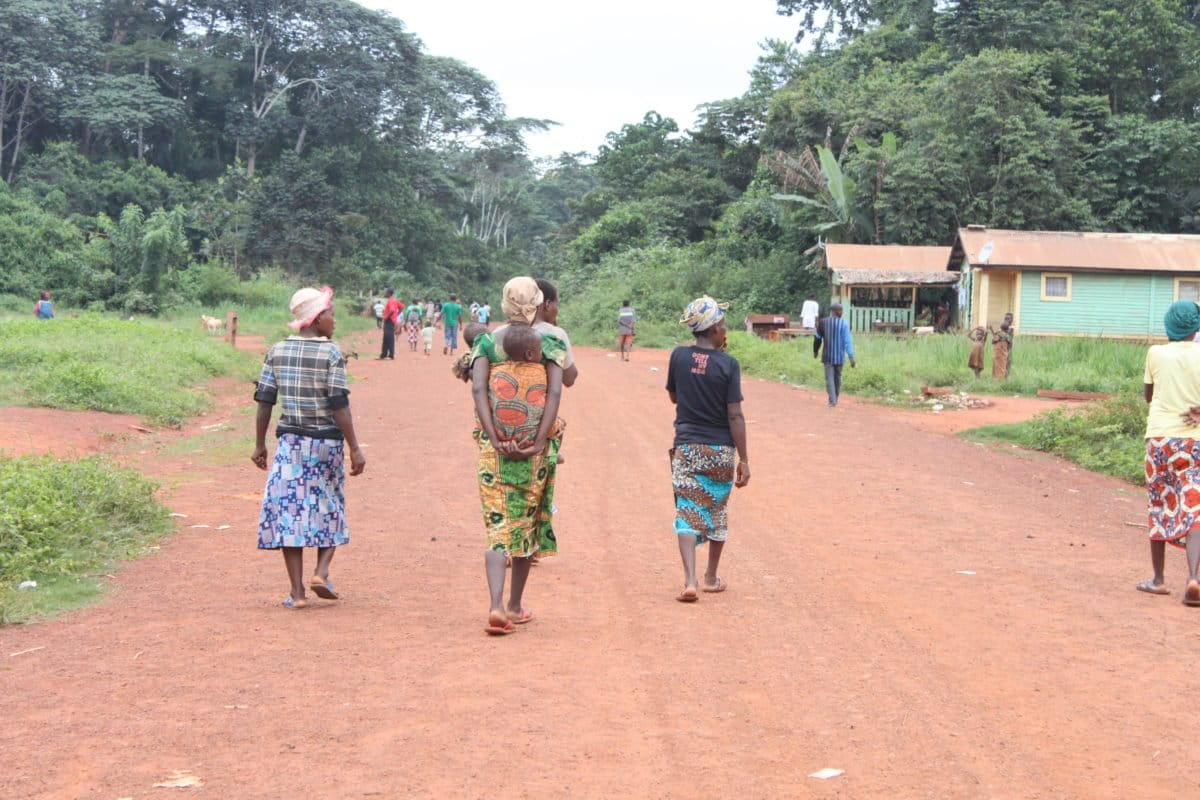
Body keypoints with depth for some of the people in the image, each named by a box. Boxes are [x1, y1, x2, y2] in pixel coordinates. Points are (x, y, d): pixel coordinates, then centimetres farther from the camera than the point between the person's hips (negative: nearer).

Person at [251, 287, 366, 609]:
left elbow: (265, 401, 3)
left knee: (288, 510, 4)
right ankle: (321, 572, 2)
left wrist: (259, 445, 11)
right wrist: (355, 449, -10)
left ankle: (297, 591, 3)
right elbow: (339, 405, -13)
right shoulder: (331, 354, -9)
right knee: (329, 508, 16)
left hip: (289, 441, 3)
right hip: (326, 441, -2)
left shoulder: (277, 352, 3)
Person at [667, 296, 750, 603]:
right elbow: (735, 416, -11)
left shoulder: (679, 357, -3)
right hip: (720, 450, -1)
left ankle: (690, 580, -15)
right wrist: (743, 459, -7)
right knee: (717, 514, 15)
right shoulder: (728, 364, -11)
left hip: (686, 448, 1)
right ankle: (711, 577, 27)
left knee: (688, 513, 0)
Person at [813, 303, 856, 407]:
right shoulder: (844, 324, -8)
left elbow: (817, 338, 8)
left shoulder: (823, 323, -1)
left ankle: (832, 400, -14)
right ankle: (835, 399, 27)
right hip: (840, 356, 0)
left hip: (827, 356, 0)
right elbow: (848, 341, -11)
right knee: (837, 378, 16)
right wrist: (851, 357, -10)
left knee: (829, 378, 0)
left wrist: (815, 351, 25)